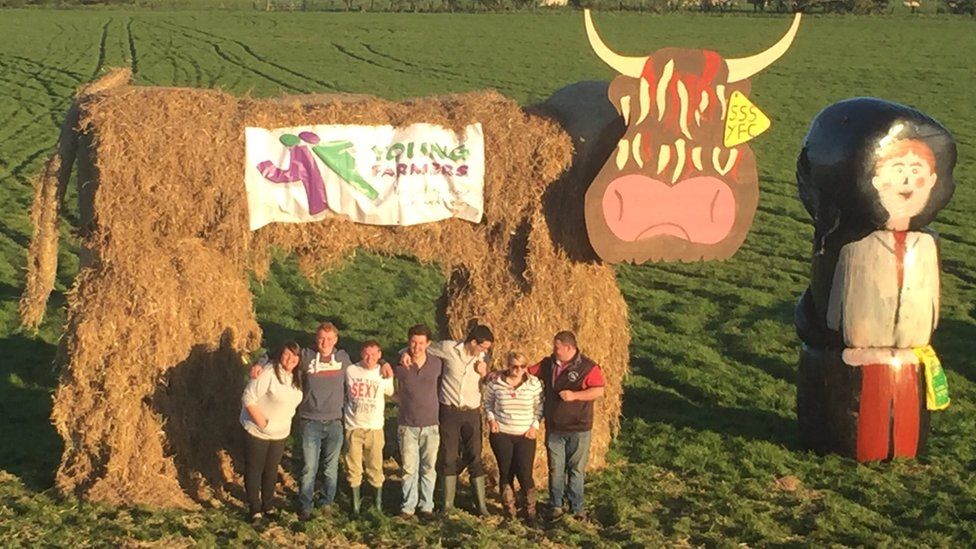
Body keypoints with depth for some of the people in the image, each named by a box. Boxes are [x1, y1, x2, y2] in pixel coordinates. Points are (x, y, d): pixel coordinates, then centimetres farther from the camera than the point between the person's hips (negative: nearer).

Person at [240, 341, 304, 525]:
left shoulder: (295, 378, 2)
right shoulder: (268, 373, -23)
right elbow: (248, 398, -24)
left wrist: (285, 423, 5)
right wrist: (262, 423, -21)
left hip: (280, 434, 7)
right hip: (257, 432, -7)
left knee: (271, 470, 18)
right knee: (254, 470, 6)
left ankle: (268, 506, 33)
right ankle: (255, 509, 18)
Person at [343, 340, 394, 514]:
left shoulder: (384, 374, -4)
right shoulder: (350, 371, -5)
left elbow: (391, 394, 14)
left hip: (374, 428, 0)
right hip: (353, 427, 0)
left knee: (375, 467, 2)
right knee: (353, 468, 6)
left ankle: (378, 504, 16)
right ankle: (355, 504, 19)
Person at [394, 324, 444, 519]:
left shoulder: (437, 363, -4)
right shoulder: (399, 365, -7)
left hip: (431, 425, 1)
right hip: (407, 426, -1)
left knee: (428, 468, 10)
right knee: (409, 468, 4)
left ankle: (427, 505, 21)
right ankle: (408, 506, 15)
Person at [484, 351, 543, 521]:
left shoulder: (534, 383, -5)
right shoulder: (496, 382, -5)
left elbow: (539, 407, 4)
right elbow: (488, 403, 10)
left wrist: (535, 425, -5)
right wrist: (491, 419, -4)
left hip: (525, 436, -1)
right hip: (501, 434, 1)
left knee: (525, 474, -7)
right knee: (506, 473, 6)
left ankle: (530, 510, 12)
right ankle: (509, 509, 21)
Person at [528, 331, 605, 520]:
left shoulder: (587, 367, -10)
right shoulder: (548, 364, 5)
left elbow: (598, 391, -13)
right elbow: (527, 372, 11)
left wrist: (574, 395, -22)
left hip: (578, 429, -4)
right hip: (554, 428, 4)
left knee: (576, 469, 5)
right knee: (555, 469, 7)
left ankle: (576, 508, 15)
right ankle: (555, 506, 17)